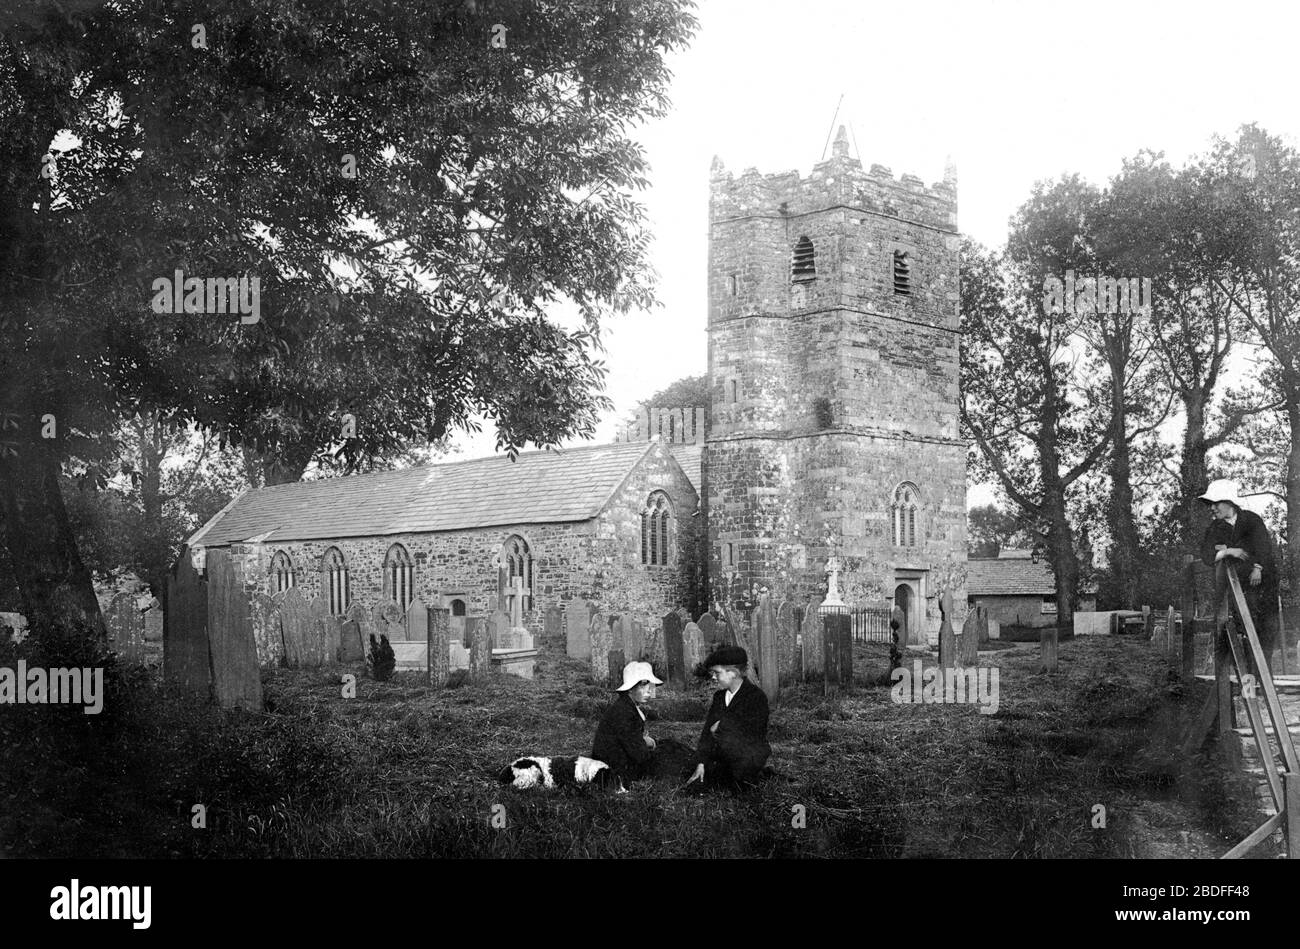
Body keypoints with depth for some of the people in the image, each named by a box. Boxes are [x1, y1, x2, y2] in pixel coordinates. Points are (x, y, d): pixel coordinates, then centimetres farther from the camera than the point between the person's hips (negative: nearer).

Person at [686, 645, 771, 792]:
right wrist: (701, 763, -6)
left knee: (727, 739, -37)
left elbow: (752, 731, -24)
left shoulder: (756, 696, -11)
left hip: (752, 754, -7)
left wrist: (722, 724, -16)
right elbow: (708, 730, 3)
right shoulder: (719, 696, 10)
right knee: (695, 785, -9)